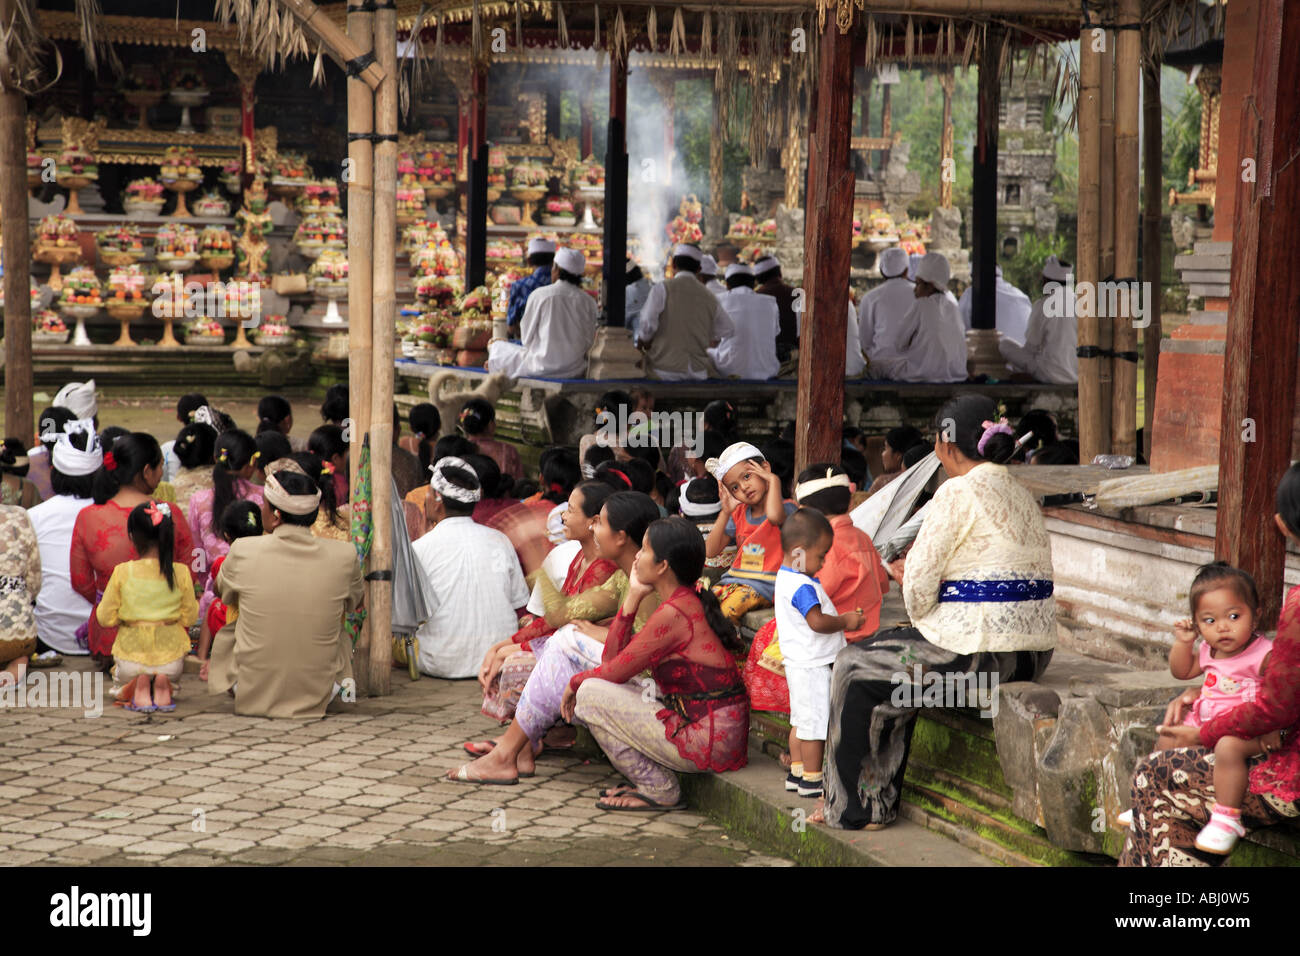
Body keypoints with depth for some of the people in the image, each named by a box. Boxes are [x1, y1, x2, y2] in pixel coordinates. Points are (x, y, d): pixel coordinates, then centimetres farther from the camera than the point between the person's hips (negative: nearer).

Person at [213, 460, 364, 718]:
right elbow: (355, 602, 12)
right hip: (317, 698, 1)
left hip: (251, 699, 0)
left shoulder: (243, 551, -13)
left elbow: (220, 591, 11)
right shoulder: (344, 556, -12)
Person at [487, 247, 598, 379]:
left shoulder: (539, 295, -9)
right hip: (575, 370, 4)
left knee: (497, 347, 21)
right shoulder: (588, 301, -2)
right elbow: (589, 341, 2)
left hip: (543, 367, -4)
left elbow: (526, 337, -2)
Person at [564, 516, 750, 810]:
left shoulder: (673, 614, -18)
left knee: (591, 694, -7)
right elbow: (612, 657, 12)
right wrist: (634, 596, 7)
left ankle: (659, 791, 1)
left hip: (709, 741, -10)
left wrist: (576, 681, 10)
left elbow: (615, 671, -10)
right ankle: (652, 782, 15)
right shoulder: (687, 603, 12)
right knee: (608, 690, 18)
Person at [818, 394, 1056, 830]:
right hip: (1032, 651, 9)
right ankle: (880, 799, 28)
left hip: (978, 648, -9)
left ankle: (854, 807, 18)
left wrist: (922, 621, 7)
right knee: (888, 655, 25)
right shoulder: (1021, 494, 14)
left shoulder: (957, 493, -13)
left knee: (855, 668, 8)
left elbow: (919, 586, -14)